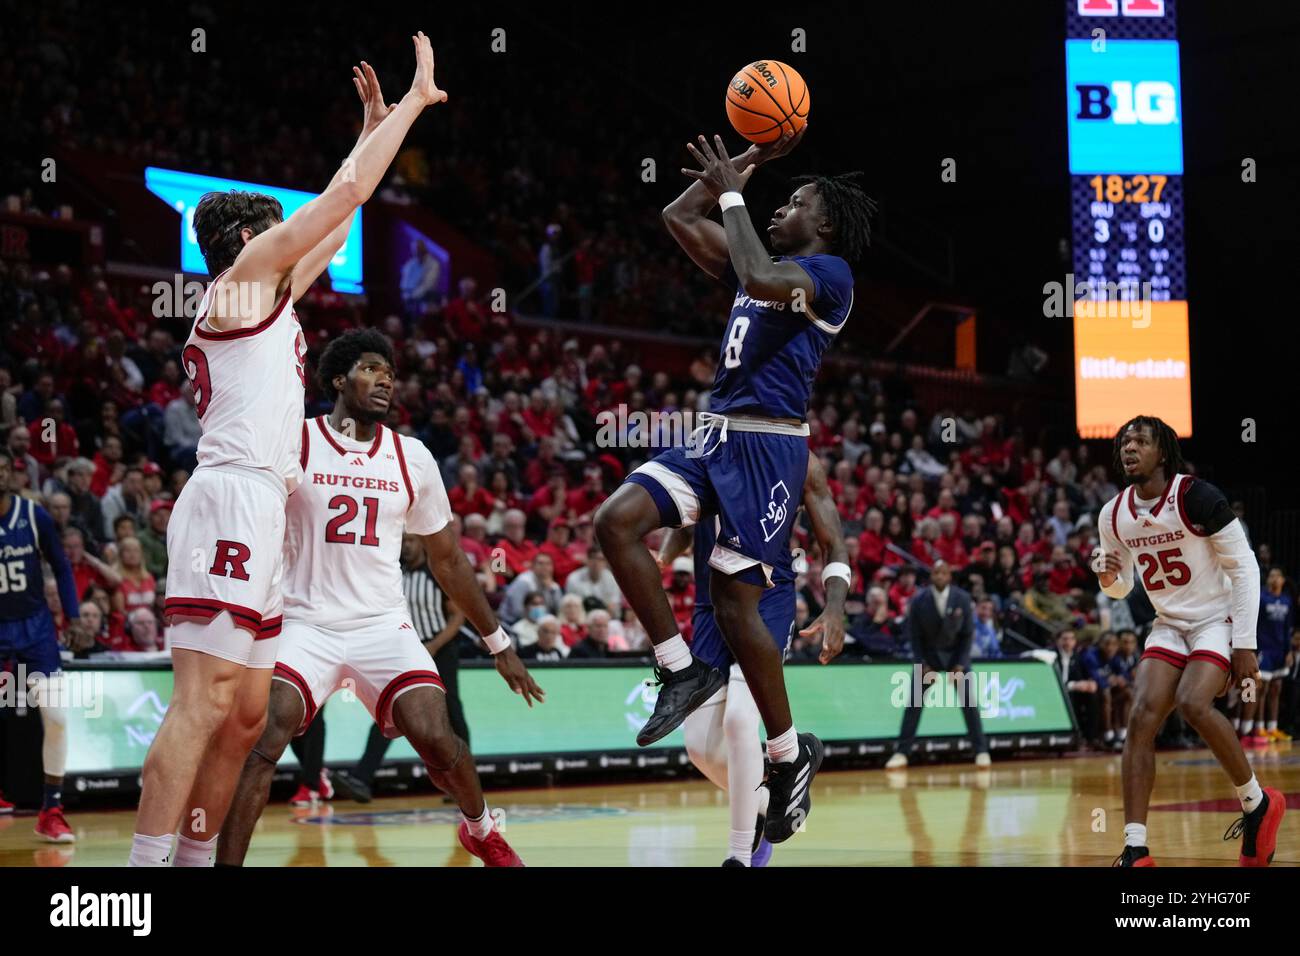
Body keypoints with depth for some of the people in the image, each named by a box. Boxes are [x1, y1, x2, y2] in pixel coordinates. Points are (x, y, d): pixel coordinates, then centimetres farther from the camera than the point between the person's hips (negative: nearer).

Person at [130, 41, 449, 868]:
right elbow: (346, 191, 0)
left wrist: (374, 127, 39)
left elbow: (337, 225, 38)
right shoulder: (247, 270, 3)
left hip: (260, 509, 10)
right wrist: (415, 99, 9)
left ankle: (195, 859, 10)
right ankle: (146, 865, -26)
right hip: (234, 496, -10)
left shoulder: (268, 291, 27)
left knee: (247, 714, 9)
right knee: (204, 700, -19)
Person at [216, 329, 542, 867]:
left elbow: (447, 561, 14)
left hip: (383, 624, 2)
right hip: (305, 622, -2)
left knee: (436, 737, -14)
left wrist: (499, 644, 15)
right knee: (262, 742, -22)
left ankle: (481, 831, 16)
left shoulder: (412, 458, 6)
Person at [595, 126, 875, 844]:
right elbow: (679, 217, 25)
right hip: (715, 435, 8)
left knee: (733, 602, -7)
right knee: (616, 523, -13)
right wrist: (751, 158, 20)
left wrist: (732, 193, -14)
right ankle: (683, 670, -3)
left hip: (766, 446, -8)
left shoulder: (828, 274, -4)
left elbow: (759, 280, -25)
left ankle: (791, 754, 9)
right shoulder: (767, 268, 22)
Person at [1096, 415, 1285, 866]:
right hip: (1169, 626, 6)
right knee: (1141, 717, -14)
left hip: (1219, 621, -5)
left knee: (1193, 703, -28)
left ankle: (1258, 803, -5)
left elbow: (1245, 567, -13)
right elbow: (1121, 587, 15)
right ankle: (1136, 851, -16)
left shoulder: (1196, 496, -17)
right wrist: (1108, 579, -11)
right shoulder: (1112, 516, 1)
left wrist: (1245, 644, -16)